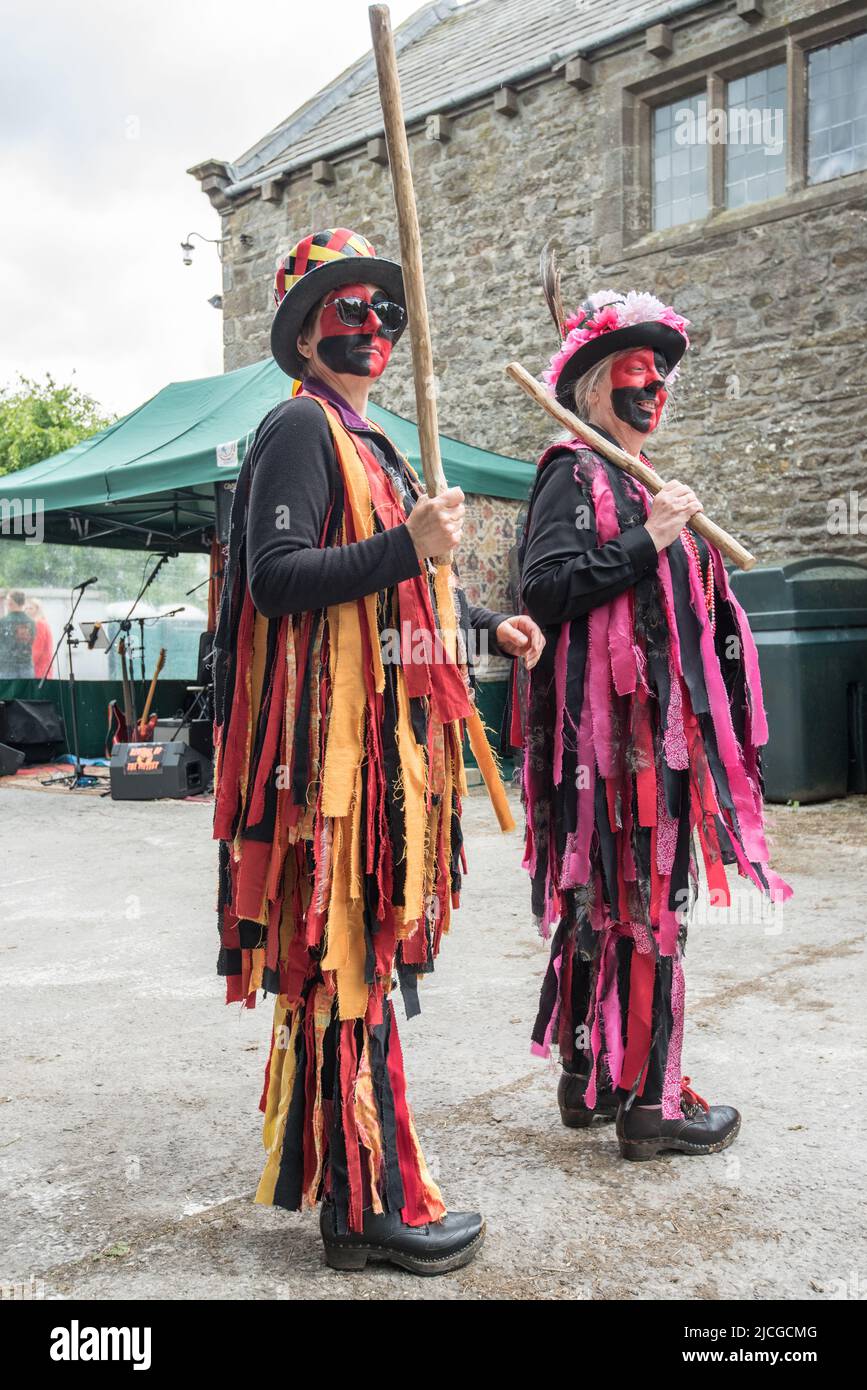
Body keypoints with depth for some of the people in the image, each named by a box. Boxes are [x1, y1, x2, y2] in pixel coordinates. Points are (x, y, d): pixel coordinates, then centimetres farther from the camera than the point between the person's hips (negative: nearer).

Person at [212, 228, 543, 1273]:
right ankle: (368, 1203, 7)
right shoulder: (299, 429, -6)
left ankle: (326, 1166, 30)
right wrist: (406, 546, -23)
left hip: (386, 735, 10)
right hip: (333, 736, -10)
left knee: (358, 955, 15)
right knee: (350, 959, -5)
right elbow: (275, 577, -17)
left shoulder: (370, 444, 23)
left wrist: (485, 625, 20)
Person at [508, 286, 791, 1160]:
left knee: (604, 903, 13)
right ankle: (647, 1101, 6)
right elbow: (544, 588, -18)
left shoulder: (637, 482, 21)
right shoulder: (574, 473, -6)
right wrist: (648, 541, -16)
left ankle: (588, 1078, 24)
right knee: (643, 908, -5)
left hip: (656, 727, 10)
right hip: (615, 729, -10)